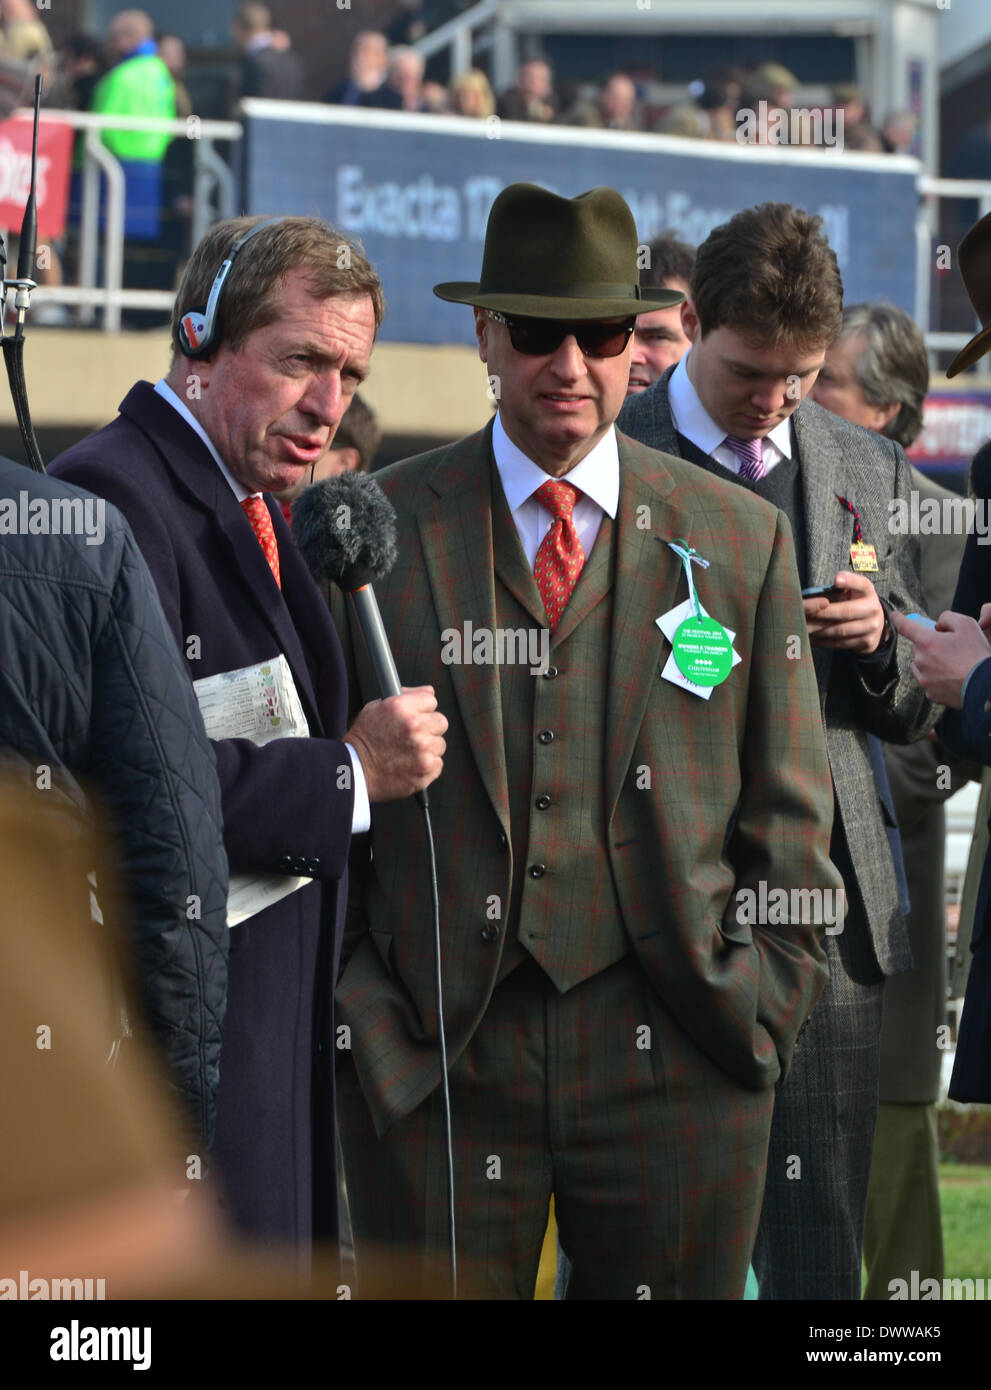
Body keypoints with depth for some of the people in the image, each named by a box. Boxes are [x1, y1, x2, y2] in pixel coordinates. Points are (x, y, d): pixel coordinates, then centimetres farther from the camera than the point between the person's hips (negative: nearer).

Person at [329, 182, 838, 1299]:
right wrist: (361, 1016, -2)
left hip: (675, 1062, 1)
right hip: (432, 1061, -1)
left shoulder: (741, 539, 8)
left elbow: (787, 814, 10)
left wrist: (761, 1009, 1)